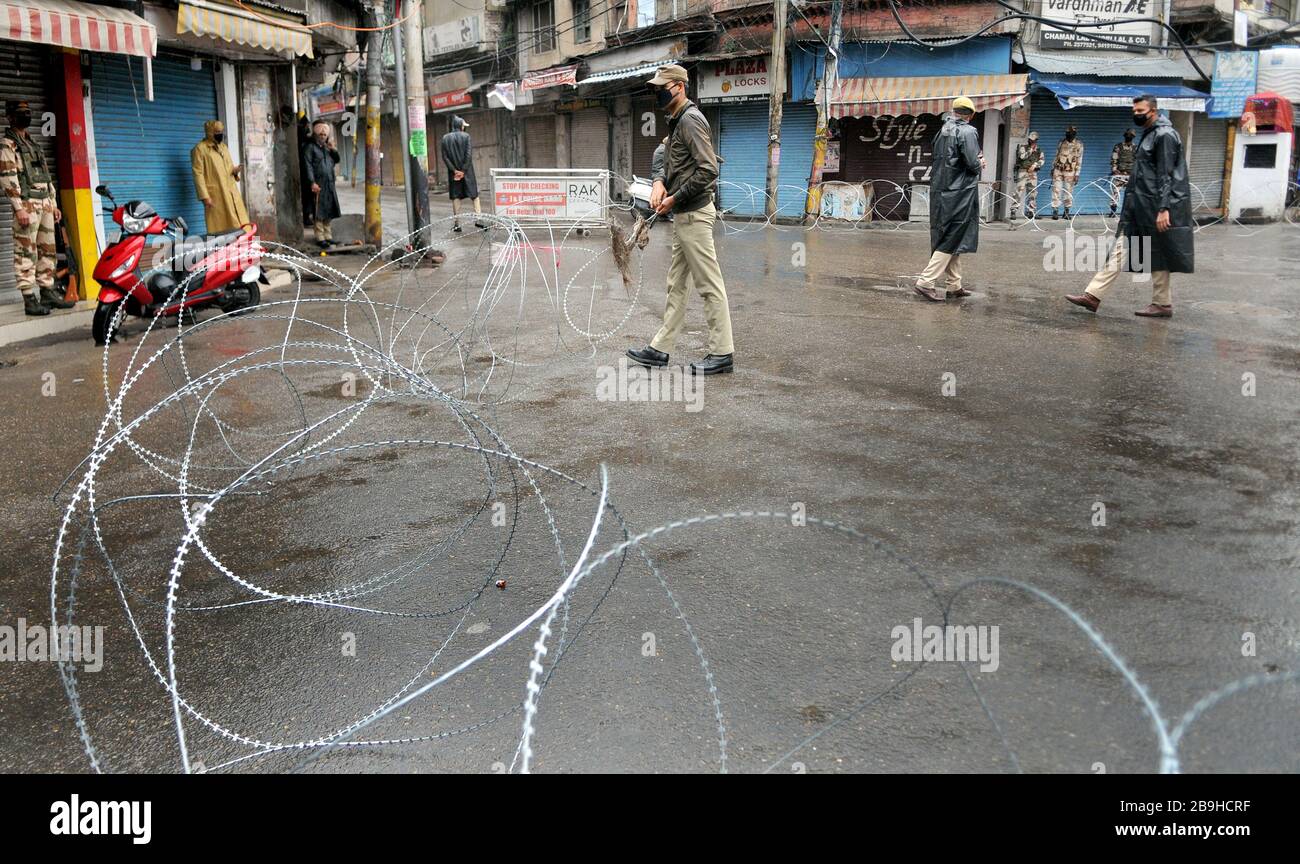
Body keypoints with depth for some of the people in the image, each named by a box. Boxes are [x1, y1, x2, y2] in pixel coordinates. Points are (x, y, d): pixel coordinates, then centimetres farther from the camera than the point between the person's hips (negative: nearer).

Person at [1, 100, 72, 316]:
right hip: (27, 206, -8)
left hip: (45, 205, 8)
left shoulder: (33, 144, 22)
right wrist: (19, 208, -19)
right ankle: (29, 299, -10)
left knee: (47, 251, 10)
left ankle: (47, 293, 18)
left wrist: (53, 204, 19)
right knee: (25, 253, -8)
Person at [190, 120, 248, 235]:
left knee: (239, 227, 5)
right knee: (220, 228, -7)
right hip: (216, 195, -7)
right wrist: (205, 196, -17)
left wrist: (235, 170, 0)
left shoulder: (223, 146, 19)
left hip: (232, 193, 7)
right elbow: (198, 174, -10)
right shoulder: (200, 149, -5)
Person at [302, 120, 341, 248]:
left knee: (328, 211, 10)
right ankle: (320, 238, -5)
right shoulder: (310, 147, -3)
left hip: (329, 184, 7)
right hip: (318, 184, -7)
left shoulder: (326, 147, 20)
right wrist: (312, 182, -20)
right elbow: (308, 166, -11)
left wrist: (334, 150, 6)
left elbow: (336, 161, 24)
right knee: (319, 213, -6)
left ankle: (327, 236, 18)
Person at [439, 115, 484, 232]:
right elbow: (469, 154, -12)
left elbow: (445, 157, -3)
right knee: (474, 194, 6)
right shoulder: (466, 136, -5)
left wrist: (454, 170, -5)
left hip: (453, 172, 2)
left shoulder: (445, 138, 3)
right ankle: (478, 218, -4)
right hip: (467, 171, -2)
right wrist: (463, 170, -9)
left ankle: (457, 223, 5)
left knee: (455, 197, 6)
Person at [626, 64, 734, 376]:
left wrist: (676, 198, -16)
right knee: (676, 283, 13)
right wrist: (660, 182, 4)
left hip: (694, 214, -11)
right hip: (683, 215, 11)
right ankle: (659, 349, 20)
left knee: (709, 285, -5)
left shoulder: (690, 120, -14)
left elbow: (708, 170, -23)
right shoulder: (676, 121, 17)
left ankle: (722, 353, 0)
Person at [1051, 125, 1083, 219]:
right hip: (1058, 170, 2)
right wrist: (1053, 168, 14)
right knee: (1056, 190, -4)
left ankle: (1067, 212, 12)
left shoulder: (1079, 144, -2)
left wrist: (1077, 174, -7)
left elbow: (1079, 160, -3)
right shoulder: (1062, 142, 7)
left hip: (1070, 172, -2)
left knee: (1068, 192, 3)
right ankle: (1055, 211, -2)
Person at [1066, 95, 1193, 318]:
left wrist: (1163, 209, -22)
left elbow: (1165, 175, -17)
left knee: (1158, 257, 0)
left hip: (1155, 207, -9)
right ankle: (1093, 296, 1)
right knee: (1120, 249, 4)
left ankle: (1162, 304, 10)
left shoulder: (1164, 135, -11)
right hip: (1138, 206, 9)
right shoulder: (1148, 134, 17)